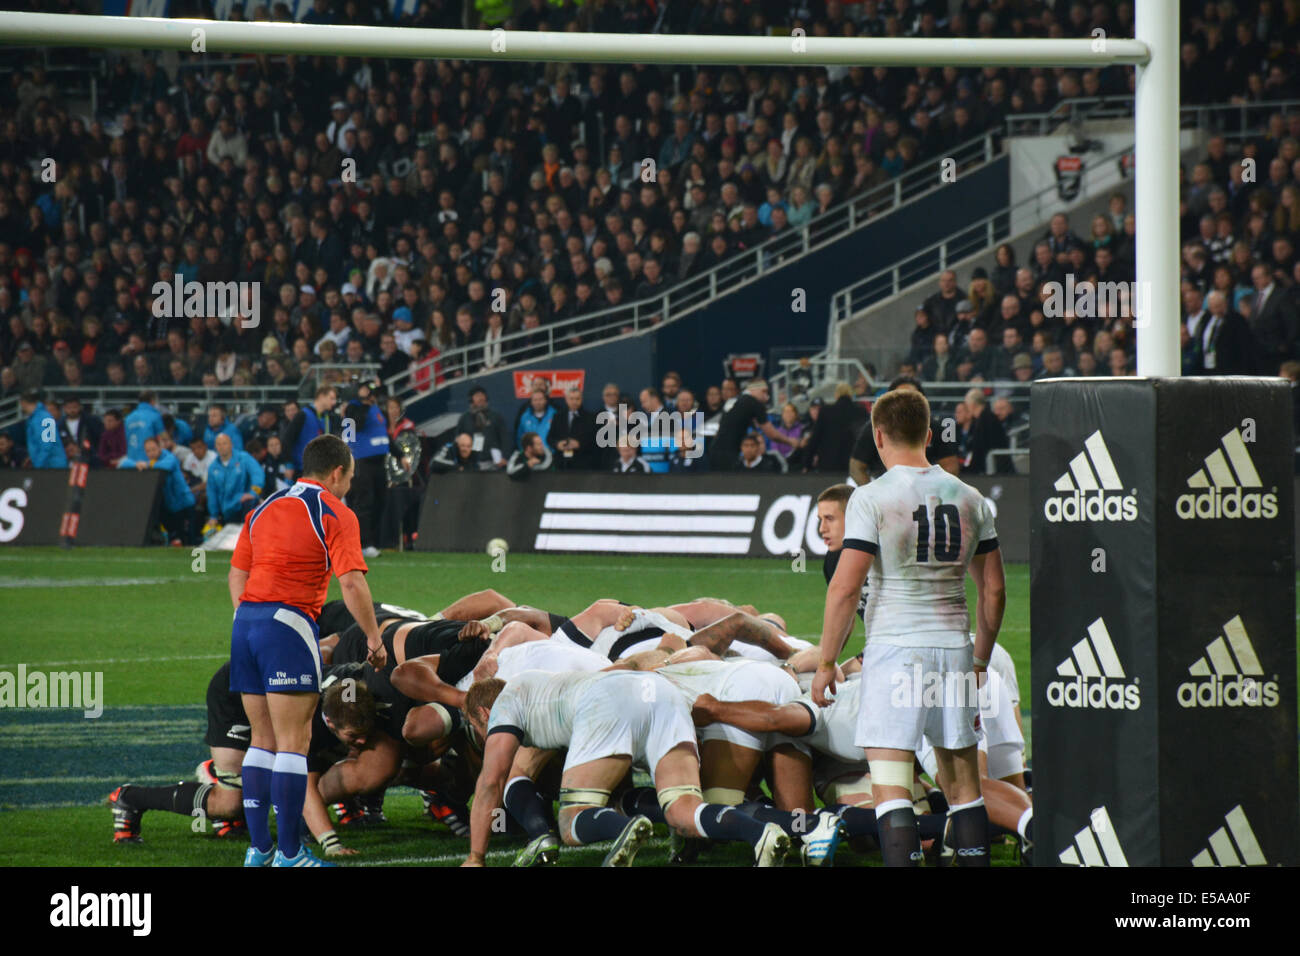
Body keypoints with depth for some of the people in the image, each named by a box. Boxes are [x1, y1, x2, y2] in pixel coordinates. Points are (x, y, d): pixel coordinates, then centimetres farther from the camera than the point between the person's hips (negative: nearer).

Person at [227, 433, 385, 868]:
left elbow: (237, 576, 18)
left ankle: (258, 848, 11)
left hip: (245, 621, 7)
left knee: (262, 741, 12)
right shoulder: (335, 513, -1)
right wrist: (374, 637, -3)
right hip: (289, 623, -7)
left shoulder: (264, 508, 19)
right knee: (292, 743, -5)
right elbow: (351, 583, -11)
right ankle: (288, 853, -7)